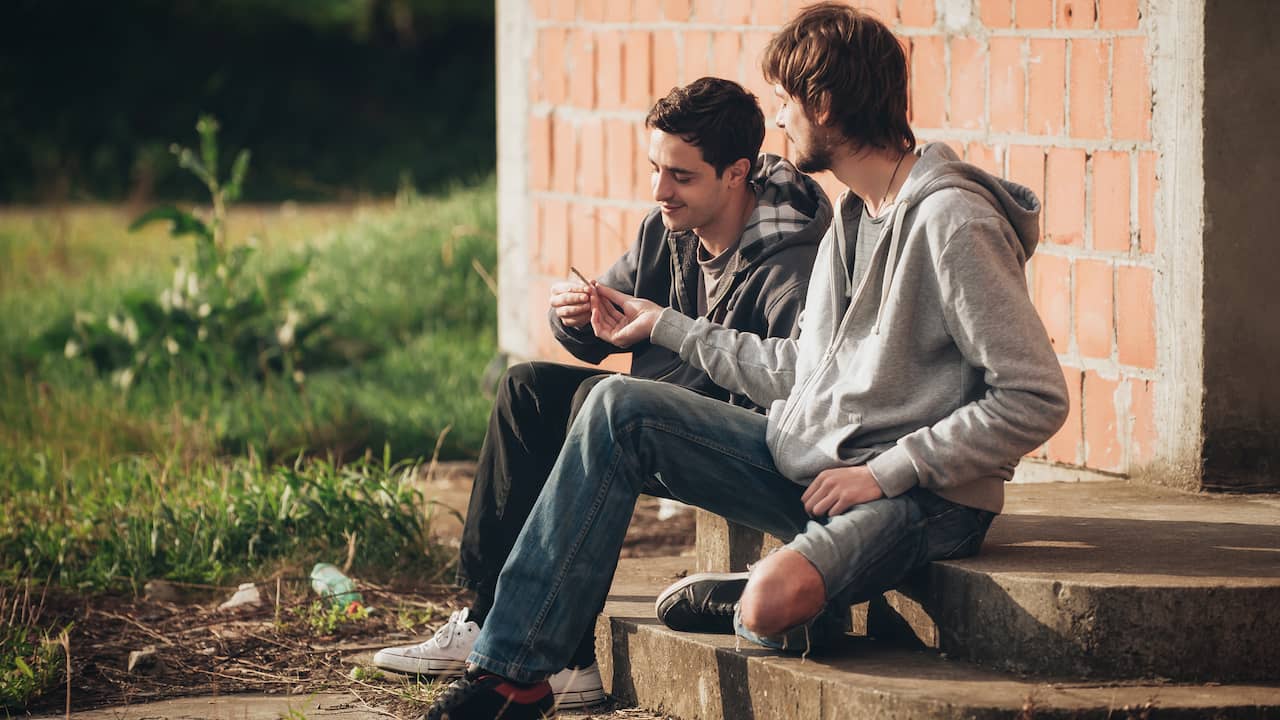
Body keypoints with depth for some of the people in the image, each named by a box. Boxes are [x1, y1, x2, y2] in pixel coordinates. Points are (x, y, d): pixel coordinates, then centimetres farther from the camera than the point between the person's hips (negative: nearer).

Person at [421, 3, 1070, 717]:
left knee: (774, 606, -38)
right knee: (620, 408, 0)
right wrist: (666, 326, 27)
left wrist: (888, 472, -19)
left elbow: (1038, 397, -21)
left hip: (920, 497, -9)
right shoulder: (853, 218, 13)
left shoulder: (953, 223, -17)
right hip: (805, 460, 9)